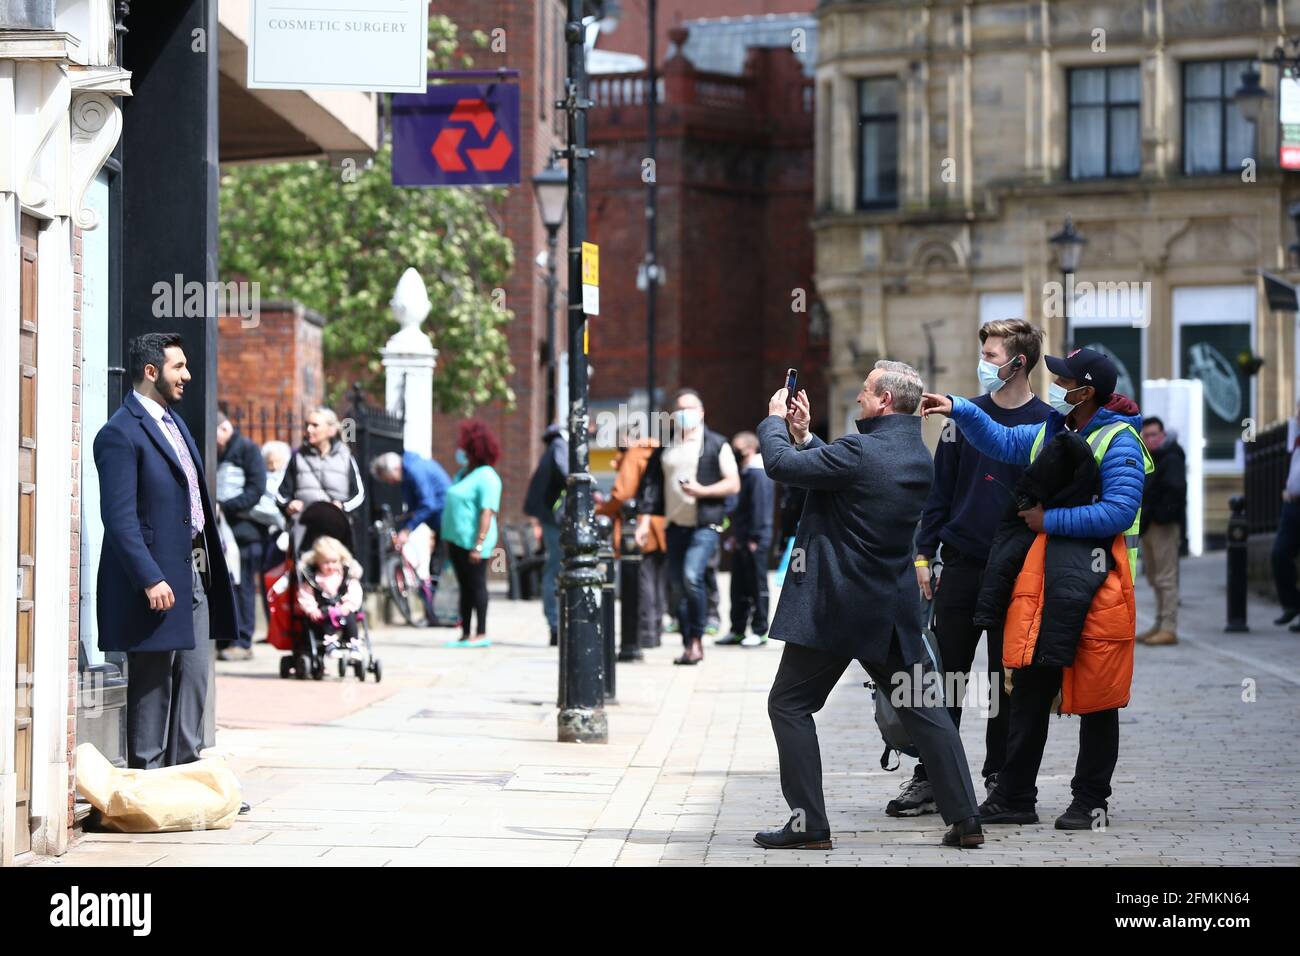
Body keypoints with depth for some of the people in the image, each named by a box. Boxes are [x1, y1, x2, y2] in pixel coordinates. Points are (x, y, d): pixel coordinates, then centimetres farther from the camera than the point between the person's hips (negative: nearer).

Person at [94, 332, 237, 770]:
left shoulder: (174, 421, 17)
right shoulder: (121, 434, -13)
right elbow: (120, 519, -19)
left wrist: (212, 564, 16)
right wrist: (151, 580, -24)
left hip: (195, 574, 9)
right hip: (157, 580, -9)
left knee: (193, 684, 11)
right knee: (152, 688, -3)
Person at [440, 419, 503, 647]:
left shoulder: (486, 477, -12)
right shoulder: (463, 473, 16)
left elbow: (487, 513, -19)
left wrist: (479, 545, -25)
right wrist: (447, 537, 20)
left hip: (472, 542, -9)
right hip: (457, 539, 9)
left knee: (476, 585, -5)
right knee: (465, 586, 11)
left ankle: (481, 635, -2)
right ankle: (465, 635, 14)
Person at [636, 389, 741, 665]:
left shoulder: (716, 445, 2)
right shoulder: (665, 448, 13)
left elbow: (733, 484, -2)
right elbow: (651, 485, 11)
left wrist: (702, 491, -16)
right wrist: (644, 520, 1)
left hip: (705, 525, -5)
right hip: (675, 525, 5)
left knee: (692, 576, -23)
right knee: (677, 587, 5)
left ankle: (696, 638, -10)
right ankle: (689, 646, 15)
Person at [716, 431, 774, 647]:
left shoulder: (758, 474, -14)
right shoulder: (745, 473, 17)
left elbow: (760, 508, -19)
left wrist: (754, 539, -20)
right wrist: (735, 534, 18)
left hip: (754, 542, -10)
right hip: (741, 541, 10)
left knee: (757, 587, -3)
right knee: (739, 588, 13)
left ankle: (759, 631, 1)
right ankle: (737, 630, 18)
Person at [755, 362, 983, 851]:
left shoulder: (860, 451, -19)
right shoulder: (920, 458, 9)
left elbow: (781, 463, -15)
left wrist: (776, 421, 3)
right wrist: (804, 435, 16)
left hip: (836, 607, -7)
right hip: (894, 609, 8)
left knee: (789, 704, 4)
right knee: (922, 709, 12)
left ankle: (809, 822, 0)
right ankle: (964, 818, 9)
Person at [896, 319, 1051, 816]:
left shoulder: (1045, 423, -3)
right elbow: (941, 488, 9)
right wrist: (924, 553, 4)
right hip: (961, 567, 3)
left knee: (1006, 681, 5)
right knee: (946, 676, 3)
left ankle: (999, 777, 14)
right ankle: (929, 779, 7)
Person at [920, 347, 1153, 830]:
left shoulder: (1119, 442, -11)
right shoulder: (1052, 432, 13)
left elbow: (1118, 512, -21)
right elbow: (1002, 442, 30)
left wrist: (1049, 520, -16)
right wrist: (958, 410, 17)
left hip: (1097, 581, -7)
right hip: (1044, 574, 7)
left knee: (1095, 698, 2)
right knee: (1029, 691, 7)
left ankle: (1090, 800, 11)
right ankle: (1014, 797, 12)